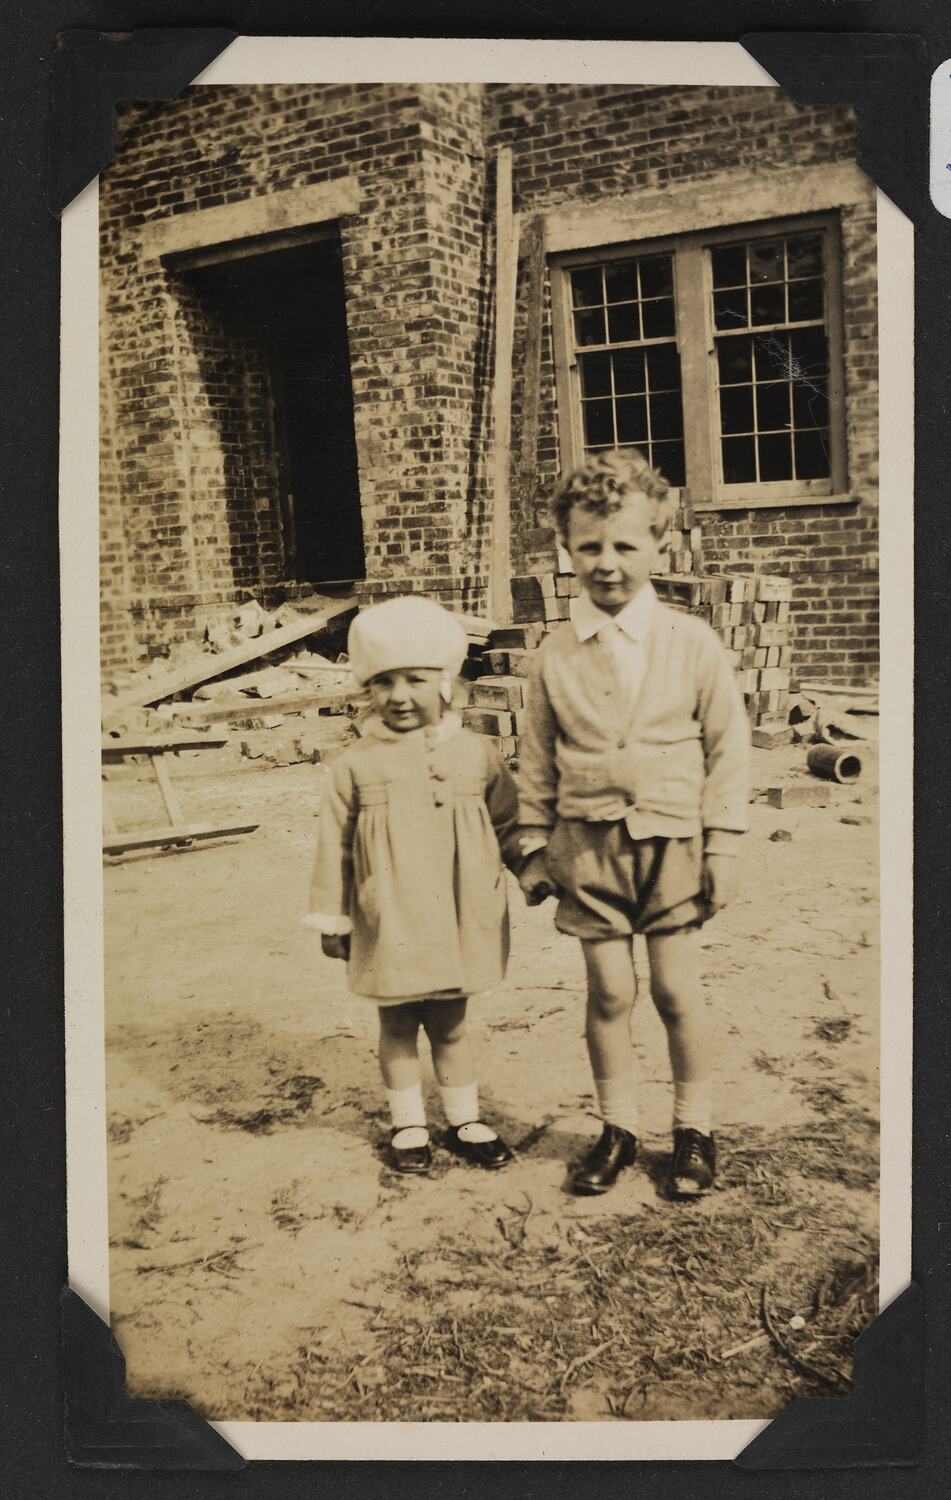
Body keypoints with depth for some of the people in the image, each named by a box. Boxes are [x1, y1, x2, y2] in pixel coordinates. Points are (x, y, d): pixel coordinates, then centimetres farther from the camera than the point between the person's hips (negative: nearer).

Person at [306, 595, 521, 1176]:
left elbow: (508, 822, 12)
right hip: (389, 927, 0)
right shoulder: (357, 766, -4)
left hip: (458, 924, 1)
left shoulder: (476, 753, -1)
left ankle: (465, 1121, 31)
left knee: (450, 1024, 14)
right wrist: (331, 918, 4)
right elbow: (336, 847, 2)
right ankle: (408, 1125, 28)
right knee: (398, 1027, 12)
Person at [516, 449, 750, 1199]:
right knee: (609, 992, 6)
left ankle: (694, 1127, 23)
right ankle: (617, 1125, 23)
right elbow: (539, 758, 7)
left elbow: (728, 744, -1)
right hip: (589, 847, 1)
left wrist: (723, 843, -3)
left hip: (673, 842, -1)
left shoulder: (693, 643, -4)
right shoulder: (556, 656, 0)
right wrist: (536, 847, 8)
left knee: (678, 990, 5)